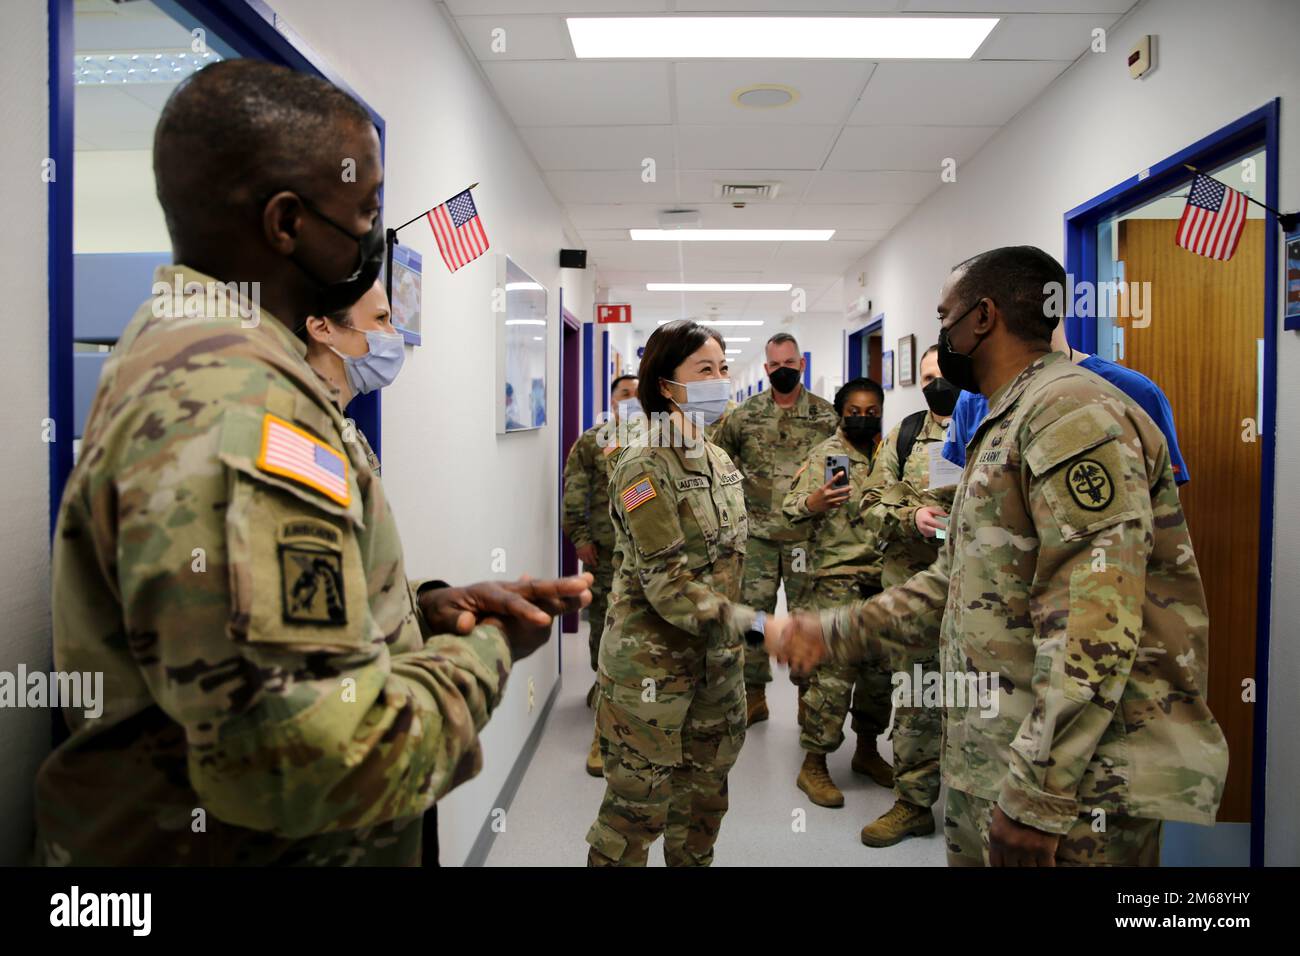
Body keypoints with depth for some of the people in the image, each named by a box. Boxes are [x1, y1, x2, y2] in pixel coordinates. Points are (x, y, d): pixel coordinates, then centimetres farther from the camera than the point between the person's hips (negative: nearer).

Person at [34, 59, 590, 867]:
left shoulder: (186, 349, 7)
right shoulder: (235, 400, -28)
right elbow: (312, 756, -33)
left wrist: (426, 609, -2)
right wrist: (483, 653, -17)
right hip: (265, 844, -9)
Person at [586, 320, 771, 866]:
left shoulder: (719, 461, 8)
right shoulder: (645, 467, -16)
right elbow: (665, 580, -22)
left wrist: (731, 630, 17)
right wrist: (745, 622, -26)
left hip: (717, 658, 8)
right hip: (653, 661, -7)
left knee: (706, 793, 19)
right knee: (640, 802, 3)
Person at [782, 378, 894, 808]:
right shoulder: (826, 454, -4)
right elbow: (792, 507, -14)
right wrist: (815, 502, -35)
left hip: (882, 576, 6)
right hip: (838, 576, -6)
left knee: (880, 667, 12)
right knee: (834, 671, -7)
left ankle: (867, 750, 30)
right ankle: (813, 765, 5)